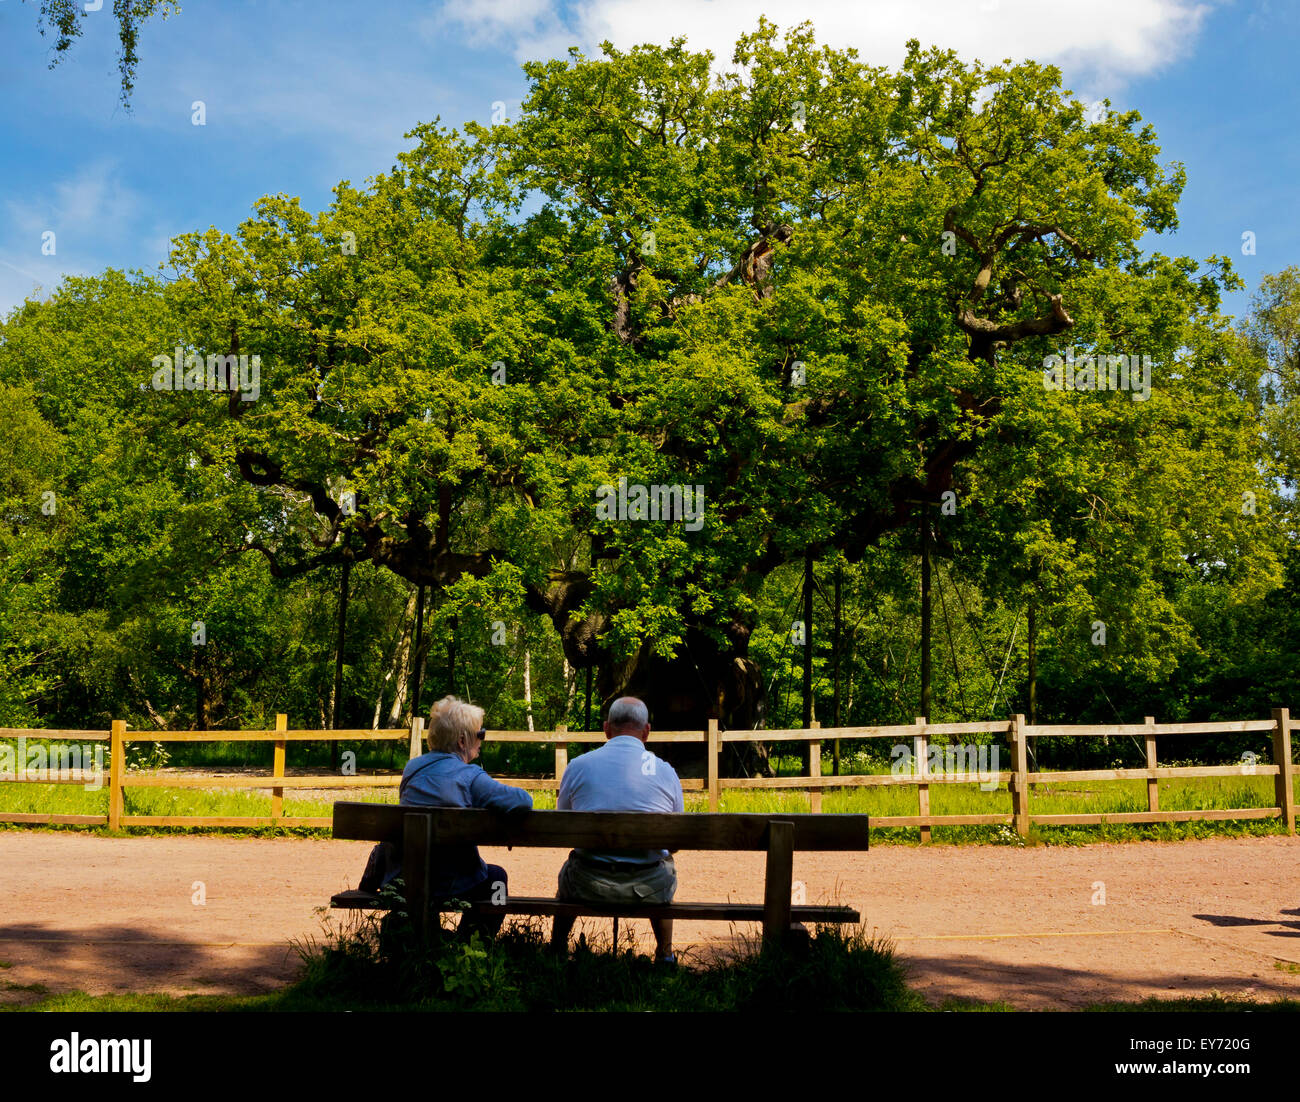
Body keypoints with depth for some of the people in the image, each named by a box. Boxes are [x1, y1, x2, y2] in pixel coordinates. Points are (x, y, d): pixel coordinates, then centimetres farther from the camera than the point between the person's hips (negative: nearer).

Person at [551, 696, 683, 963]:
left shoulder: (577, 766, 0)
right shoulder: (666, 772, 0)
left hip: (588, 886, 0)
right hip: (650, 890, 0)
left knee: (566, 874, 36)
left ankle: (557, 949, 52)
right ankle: (665, 954, 49)